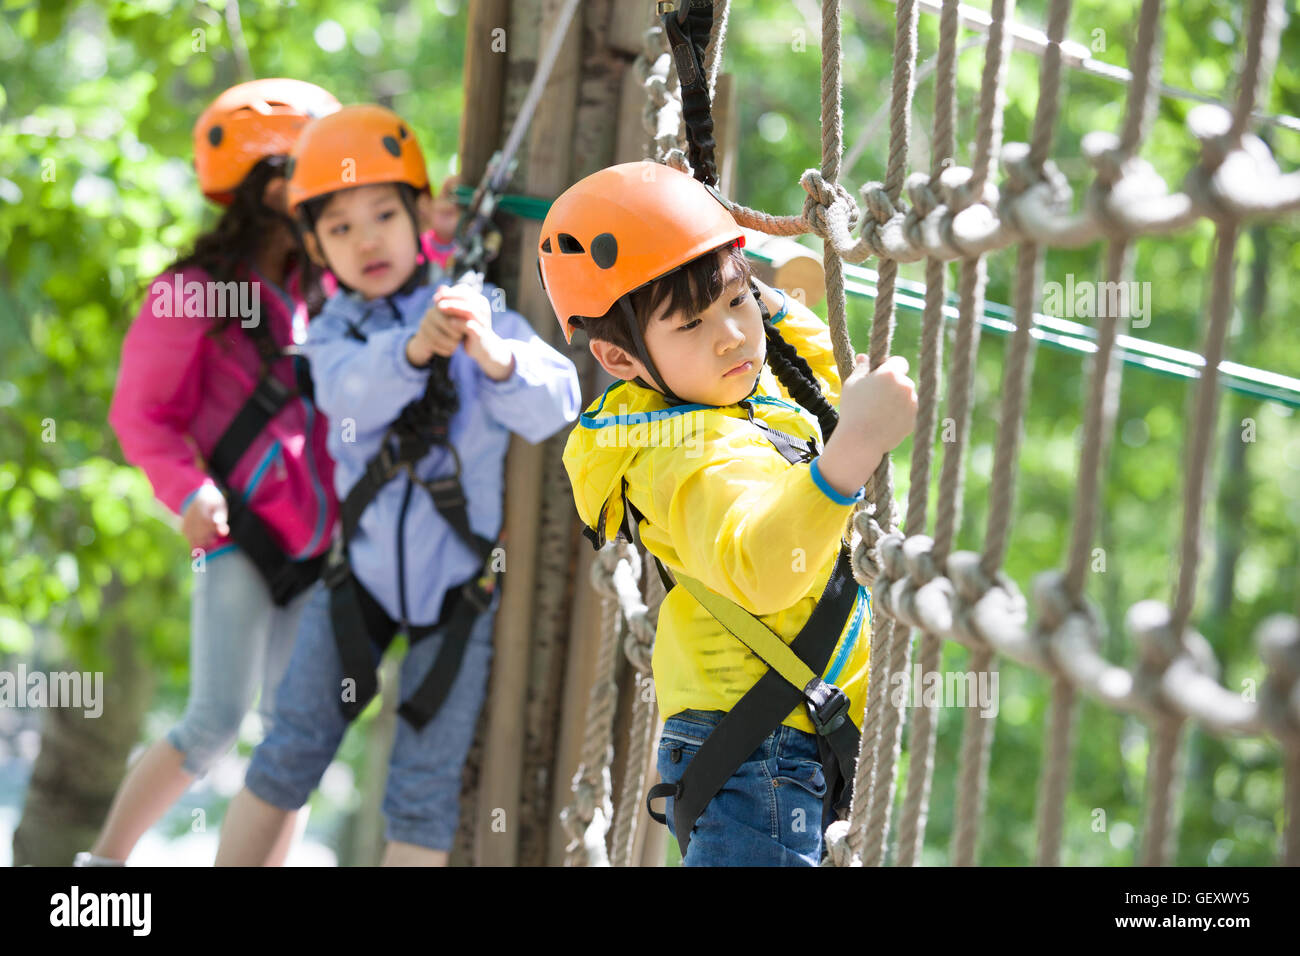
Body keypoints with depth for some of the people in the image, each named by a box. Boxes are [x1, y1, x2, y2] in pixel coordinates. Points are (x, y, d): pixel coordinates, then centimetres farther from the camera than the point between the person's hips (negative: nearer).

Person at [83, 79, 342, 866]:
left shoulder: (323, 287, 9)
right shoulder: (192, 293, -9)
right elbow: (139, 414, -6)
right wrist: (190, 491, -20)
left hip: (314, 542, 6)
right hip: (240, 536, -6)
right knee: (217, 723, -9)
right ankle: (105, 860, 7)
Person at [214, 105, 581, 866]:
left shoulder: (480, 312, -10)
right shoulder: (333, 332, -3)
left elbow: (553, 407, -25)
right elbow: (355, 393, -25)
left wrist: (494, 356, -46)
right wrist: (414, 347, -47)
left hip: (457, 582, -2)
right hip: (363, 568, 2)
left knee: (424, 794, 2)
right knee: (290, 754, 7)